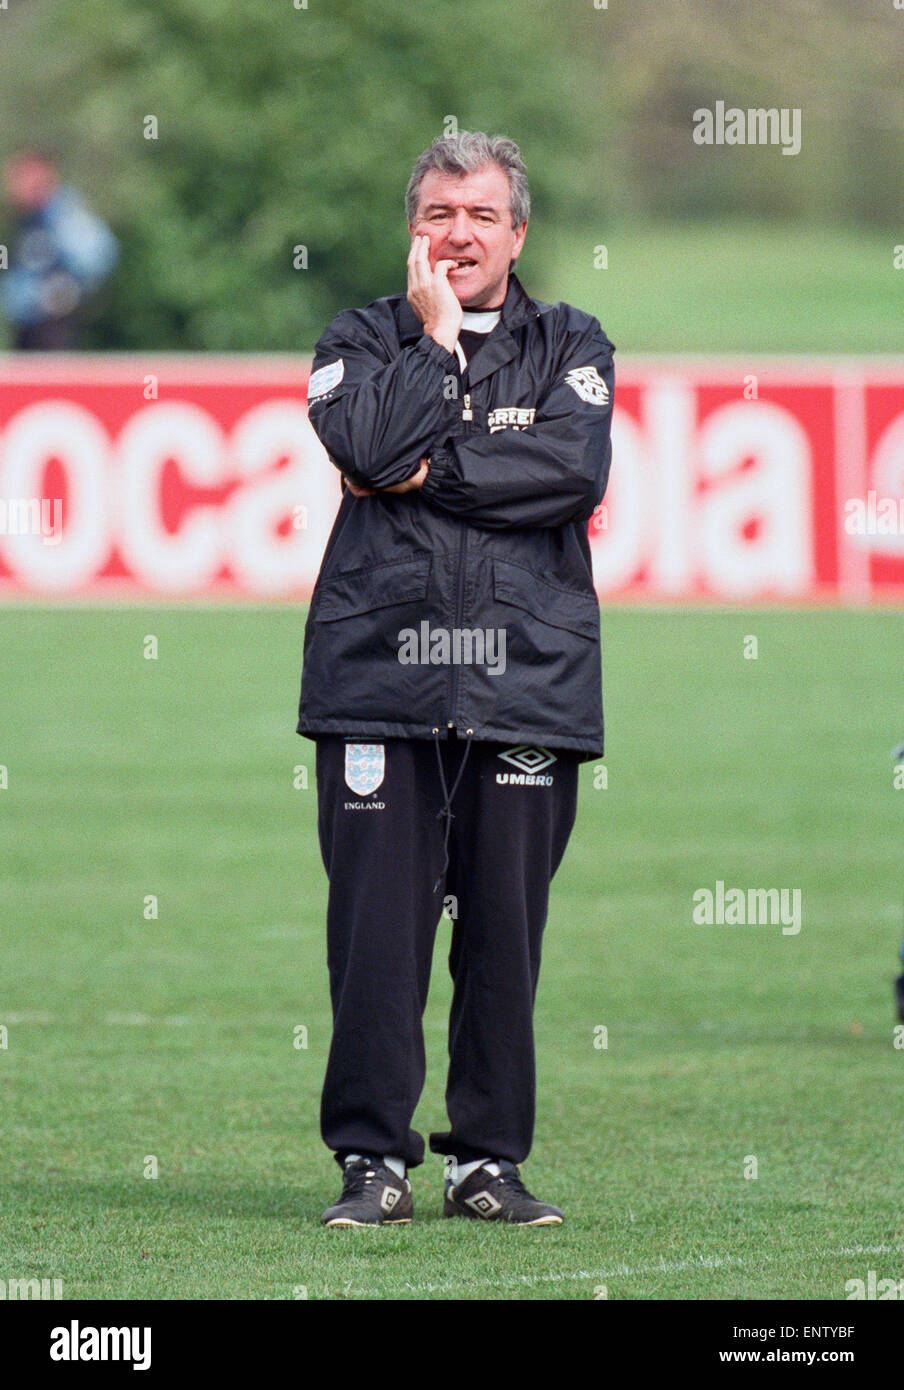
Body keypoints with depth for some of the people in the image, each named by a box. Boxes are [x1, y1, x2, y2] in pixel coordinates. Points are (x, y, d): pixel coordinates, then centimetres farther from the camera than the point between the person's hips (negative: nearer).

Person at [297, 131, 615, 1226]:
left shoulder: (569, 347, 13)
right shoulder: (359, 344, 12)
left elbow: (576, 471, -7)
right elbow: (372, 448, -10)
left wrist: (427, 474, -7)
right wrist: (434, 332, -2)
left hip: (526, 681, 1)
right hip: (379, 673, -1)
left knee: (506, 928, 2)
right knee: (377, 924, -4)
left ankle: (489, 1159, 10)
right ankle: (372, 1159, 1)